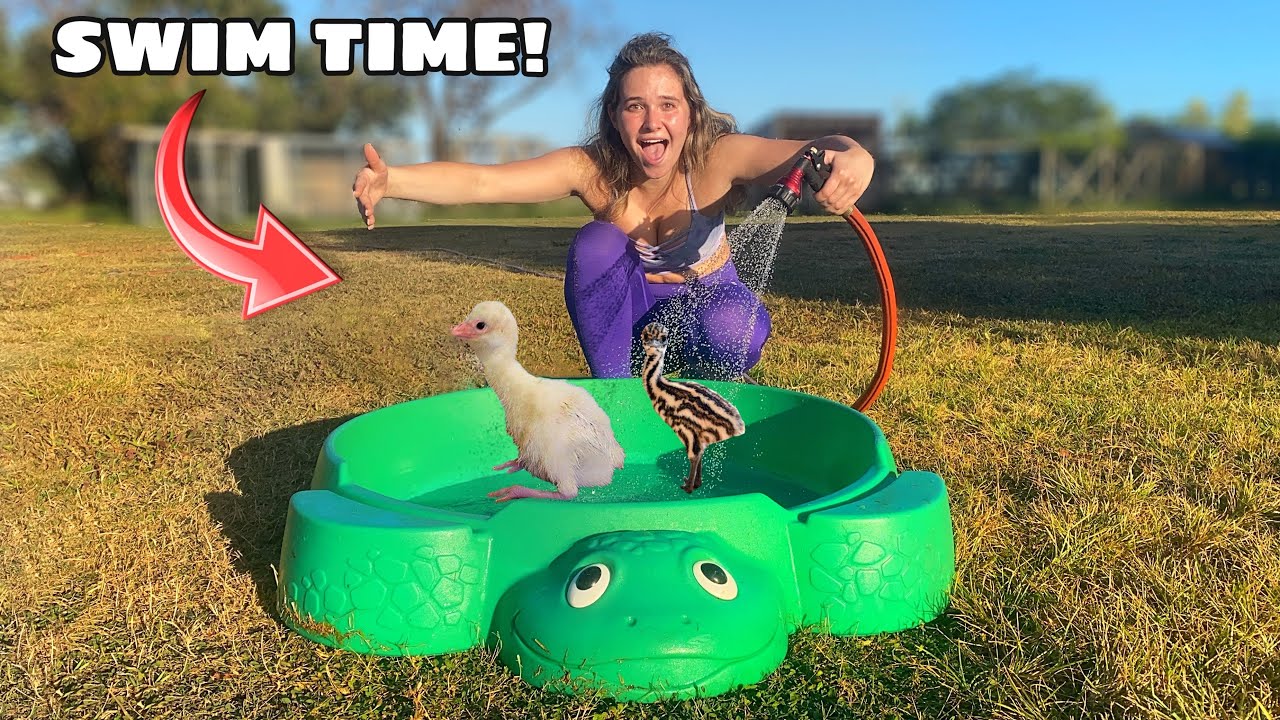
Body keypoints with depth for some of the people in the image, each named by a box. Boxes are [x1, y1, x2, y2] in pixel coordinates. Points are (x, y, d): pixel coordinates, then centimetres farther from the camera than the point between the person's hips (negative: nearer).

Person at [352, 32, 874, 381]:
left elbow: (817, 151, -42)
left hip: (708, 303, -1)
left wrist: (847, 158, -67)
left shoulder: (717, 159, -28)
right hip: (632, 309, 1)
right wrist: (389, 180, -52)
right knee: (595, 244, -28)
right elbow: (481, 181, -35)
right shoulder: (591, 169, -24)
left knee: (727, 331, -35)